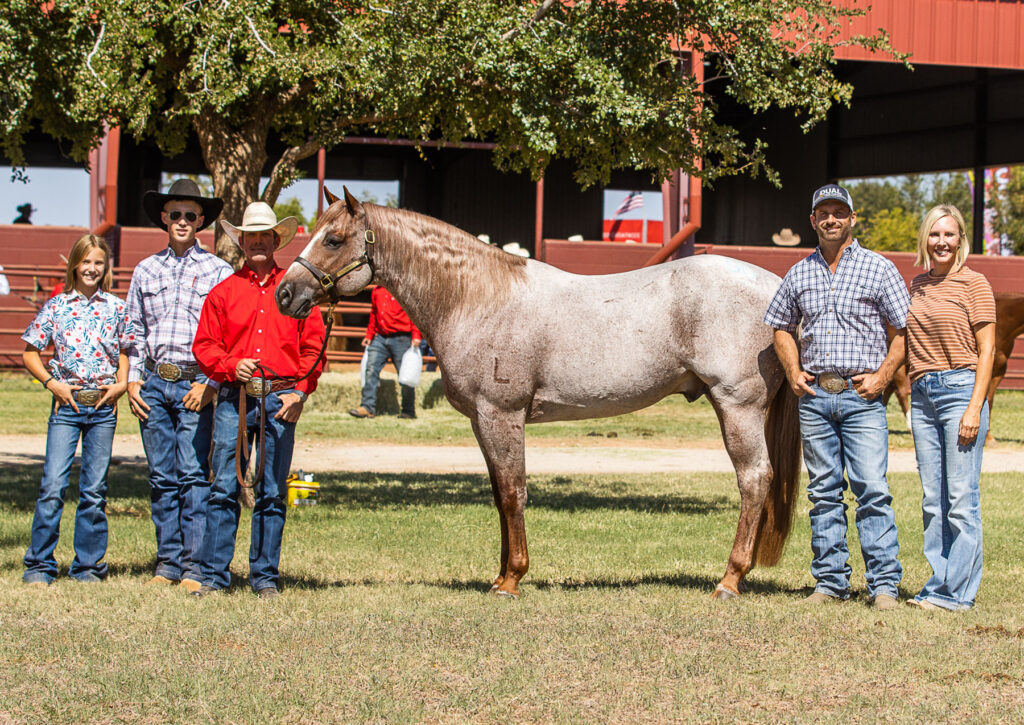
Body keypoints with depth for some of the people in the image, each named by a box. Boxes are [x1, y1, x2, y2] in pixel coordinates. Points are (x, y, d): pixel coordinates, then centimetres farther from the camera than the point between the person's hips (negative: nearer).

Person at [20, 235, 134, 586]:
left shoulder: (116, 309, 7)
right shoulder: (55, 306, 3)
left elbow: (125, 353, 16)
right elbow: (30, 353, 8)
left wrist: (121, 385, 0)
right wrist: (51, 382, -4)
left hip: (103, 407, 1)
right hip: (67, 405, -1)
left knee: (95, 490, 5)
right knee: (53, 486, -8)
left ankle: (88, 566, 14)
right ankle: (39, 565, 0)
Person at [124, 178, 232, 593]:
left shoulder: (218, 272, 3)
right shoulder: (146, 271, 14)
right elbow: (135, 331, 17)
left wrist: (210, 383, -9)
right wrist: (133, 380, 6)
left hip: (196, 384, -4)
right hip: (154, 384, 4)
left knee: (193, 476, -9)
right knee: (161, 477, 5)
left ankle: (195, 567, -8)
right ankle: (168, 562, 11)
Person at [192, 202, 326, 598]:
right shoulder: (224, 291, 10)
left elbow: (313, 346, 8)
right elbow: (204, 345, 9)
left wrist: (299, 392, -3)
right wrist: (232, 366, -9)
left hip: (281, 399, 0)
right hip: (234, 399, 0)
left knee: (272, 494, 3)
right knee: (223, 489, -3)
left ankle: (265, 576, 10)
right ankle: (214, 574, 2)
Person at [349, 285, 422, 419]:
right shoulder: (376, 291, 14)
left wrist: (416, 335, -16)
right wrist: (369, 335, 19)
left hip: (401, 339, -6)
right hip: (380, 337, 6)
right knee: (371, 369, -5)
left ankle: (408, 411, 11)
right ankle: (367, 407, -5)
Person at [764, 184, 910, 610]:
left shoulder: (879, 269, 1)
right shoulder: (799, 274, 11)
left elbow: (902, 330, 1)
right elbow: (782, 326, 23)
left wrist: (883, 376, -10)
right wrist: (793, 371, 7)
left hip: (862, 397, -4)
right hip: (814, 396, 4)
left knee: (872, 491, -9)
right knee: (824, 492, 7)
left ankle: (884, 583, -5)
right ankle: (830, 582, 13)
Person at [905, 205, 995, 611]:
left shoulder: (973, 284, -3)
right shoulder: (917, 286, 15)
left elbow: (987, 350, -7)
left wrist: (974, 408, -14)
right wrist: (912, 395, 15)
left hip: (960, 390, -6)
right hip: (922, 394, 6)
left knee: (961, 500, -6)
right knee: (932, 501, 7)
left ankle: (956, 592, -2)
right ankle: (939, 583, 13)